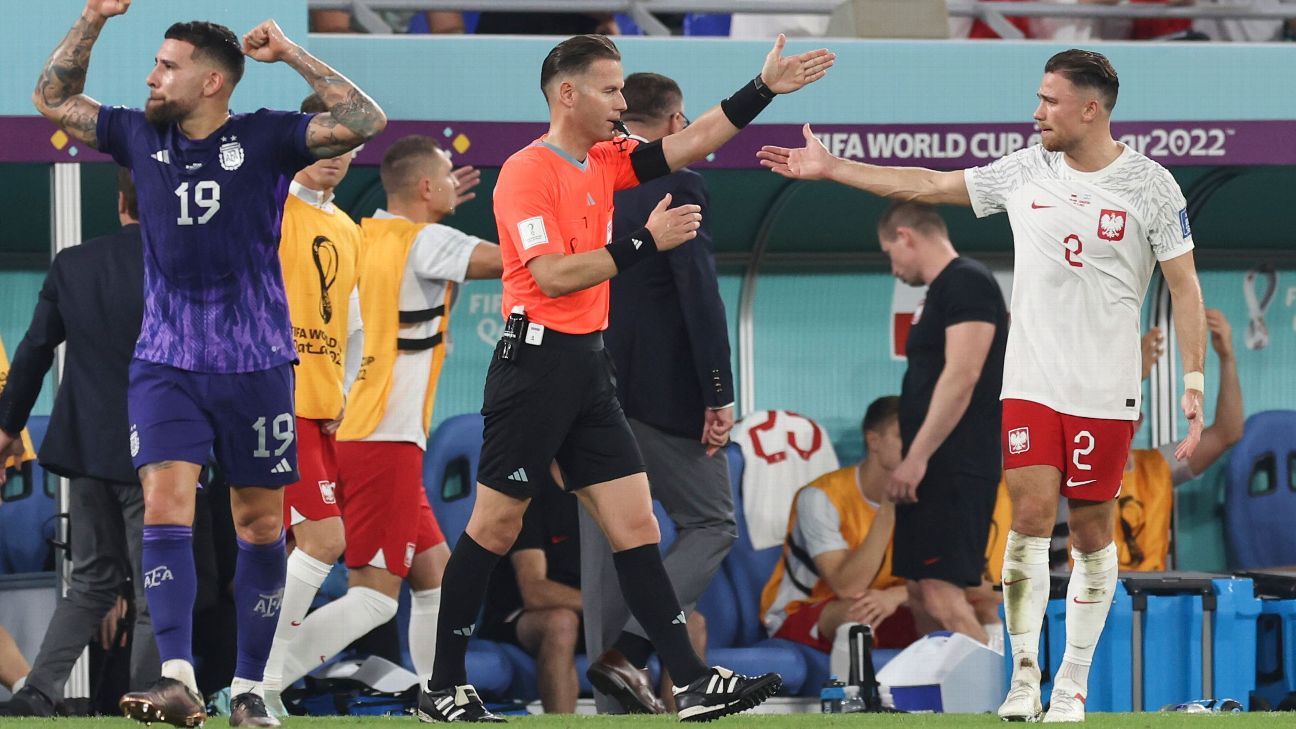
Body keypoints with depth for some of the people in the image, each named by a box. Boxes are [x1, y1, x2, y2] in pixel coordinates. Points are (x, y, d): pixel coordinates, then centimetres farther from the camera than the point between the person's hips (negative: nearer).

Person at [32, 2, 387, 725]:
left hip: (256, 365, -2)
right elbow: (53, 98, 17)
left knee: (260, 523, 4)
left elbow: (364, 121, -13)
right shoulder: (142, 136, 7)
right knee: (165, 502, -16)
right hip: (165, 365, 2)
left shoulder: (266, 138, -3)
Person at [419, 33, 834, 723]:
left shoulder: (604, 160, 13)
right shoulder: (527, 172, -12)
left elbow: (692, 142, 15)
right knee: (494, 528, -1)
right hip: (535, 362, -8)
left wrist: (764, 89, 6)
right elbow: (554, 275, -20)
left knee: (635, 526, 2)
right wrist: (645, 242, -20)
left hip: (589, 367, 8)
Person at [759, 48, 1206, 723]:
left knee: (1092, 532, 2)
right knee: (1030, 517, -10)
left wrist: (1194, 383, -8)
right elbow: (928, 185, 12)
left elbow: (1185, 288, -2)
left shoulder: (1150, 185, -4)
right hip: (1031, 383, 2)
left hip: (1107, 390, -2)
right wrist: (829, 167, 10)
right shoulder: (1025, 171, 4)